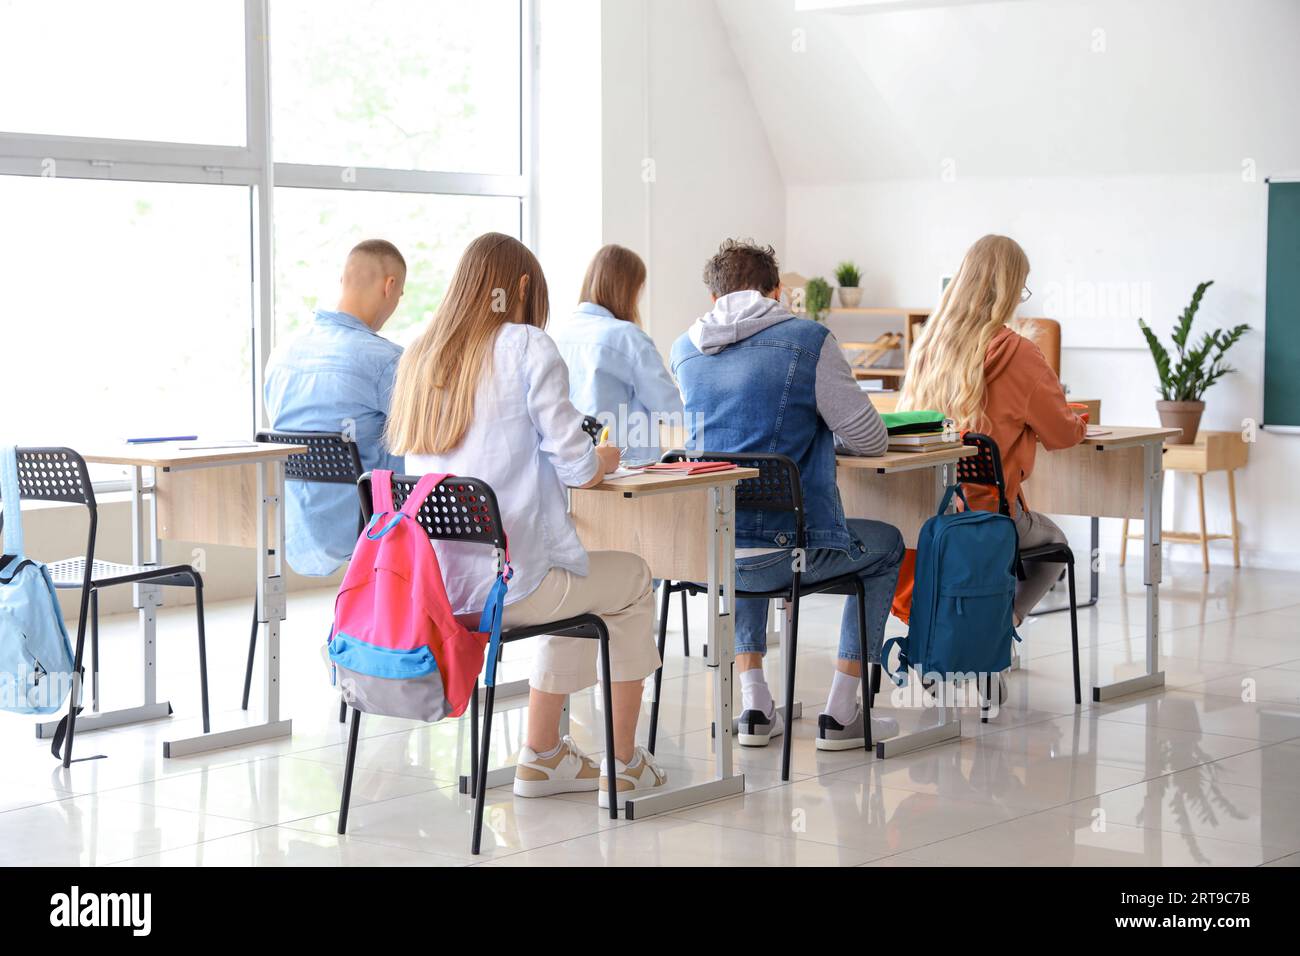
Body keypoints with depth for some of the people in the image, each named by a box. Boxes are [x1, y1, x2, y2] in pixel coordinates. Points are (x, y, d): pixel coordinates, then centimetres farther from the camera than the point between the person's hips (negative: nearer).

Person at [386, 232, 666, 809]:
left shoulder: (419, 356, 9)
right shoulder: (528, 346, -9)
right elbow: (577, 468, -11)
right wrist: (604, 459, 12)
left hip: (427, 586, 7)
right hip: (504, 583, -7)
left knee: (577, 584, 33)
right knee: (633, 579, 22)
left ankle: (543, 755, 35)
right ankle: (624, 766, 27)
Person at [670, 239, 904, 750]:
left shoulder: (684, 349, 11)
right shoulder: (808, 339, -4)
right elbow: (871, 440, 0)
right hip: (784, 549, -5)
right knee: (886, 546, 25)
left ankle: (754, 705, 30)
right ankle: (840, 713, 21)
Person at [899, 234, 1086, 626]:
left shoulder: (928, 343, 1)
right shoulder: (1017, 353, -15)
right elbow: (1062, 434, -4)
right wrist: (1077, 422, 22)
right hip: (984, 510, -5)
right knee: (1053, 542, 28)